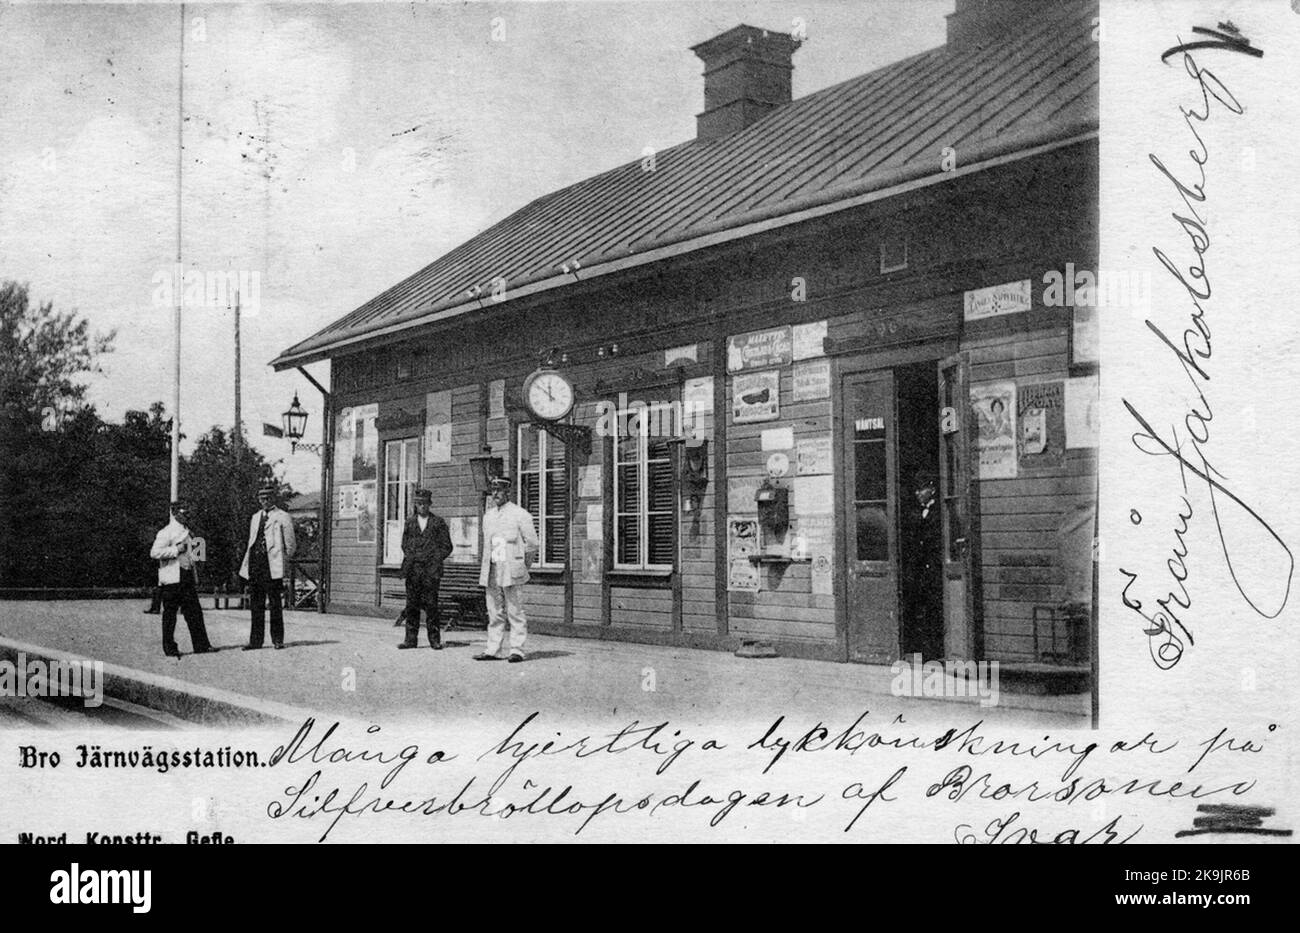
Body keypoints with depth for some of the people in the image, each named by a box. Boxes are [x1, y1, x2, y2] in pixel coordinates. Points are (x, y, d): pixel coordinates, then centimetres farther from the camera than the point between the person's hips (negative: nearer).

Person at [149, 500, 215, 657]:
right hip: (172, 579, -8)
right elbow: (154, 552, -17)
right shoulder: (167, 532, -8)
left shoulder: (186, 532, 17)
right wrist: (175, 550, -18)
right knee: (170, 613, 0)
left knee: (194, 612, 5)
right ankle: (170, 648, 5)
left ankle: (201, 645, 7)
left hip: (187, 576, 8)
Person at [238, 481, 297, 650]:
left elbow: (291, 545, 1)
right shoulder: (255, 518, 20)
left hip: (272, 567, -5)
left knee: (276, 605, -1)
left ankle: (277, 639, 5)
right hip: (255, 567, 5)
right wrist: (248, 565, 14)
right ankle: (255, 640, 10)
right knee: (256, 606, 6)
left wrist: (281, 561, 0)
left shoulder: (282, 517, 1)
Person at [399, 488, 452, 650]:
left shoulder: (438, 523, 6)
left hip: (431, 569, -3)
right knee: (412, 605, 2)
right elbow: (405, 544, 19)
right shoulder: (410, 522, 14)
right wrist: (411, 557, 2)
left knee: (431, 605, -4)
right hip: (413, 569, 3)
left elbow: (446, 546, 7)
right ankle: (411, 639, 6)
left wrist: (435, 559, -4)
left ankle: (435, 640, 1)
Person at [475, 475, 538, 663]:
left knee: (515, 613, -3)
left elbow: (532, 543, -2)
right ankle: (493, 650, 8)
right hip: (492, 571, 6)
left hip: (512, 571, -5)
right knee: (494, 613, 6)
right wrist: (488, 567, 17)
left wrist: (523, 566, 3)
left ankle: (517, 650, -1)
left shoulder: (520, 514, -4)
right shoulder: (488, 515, 14)